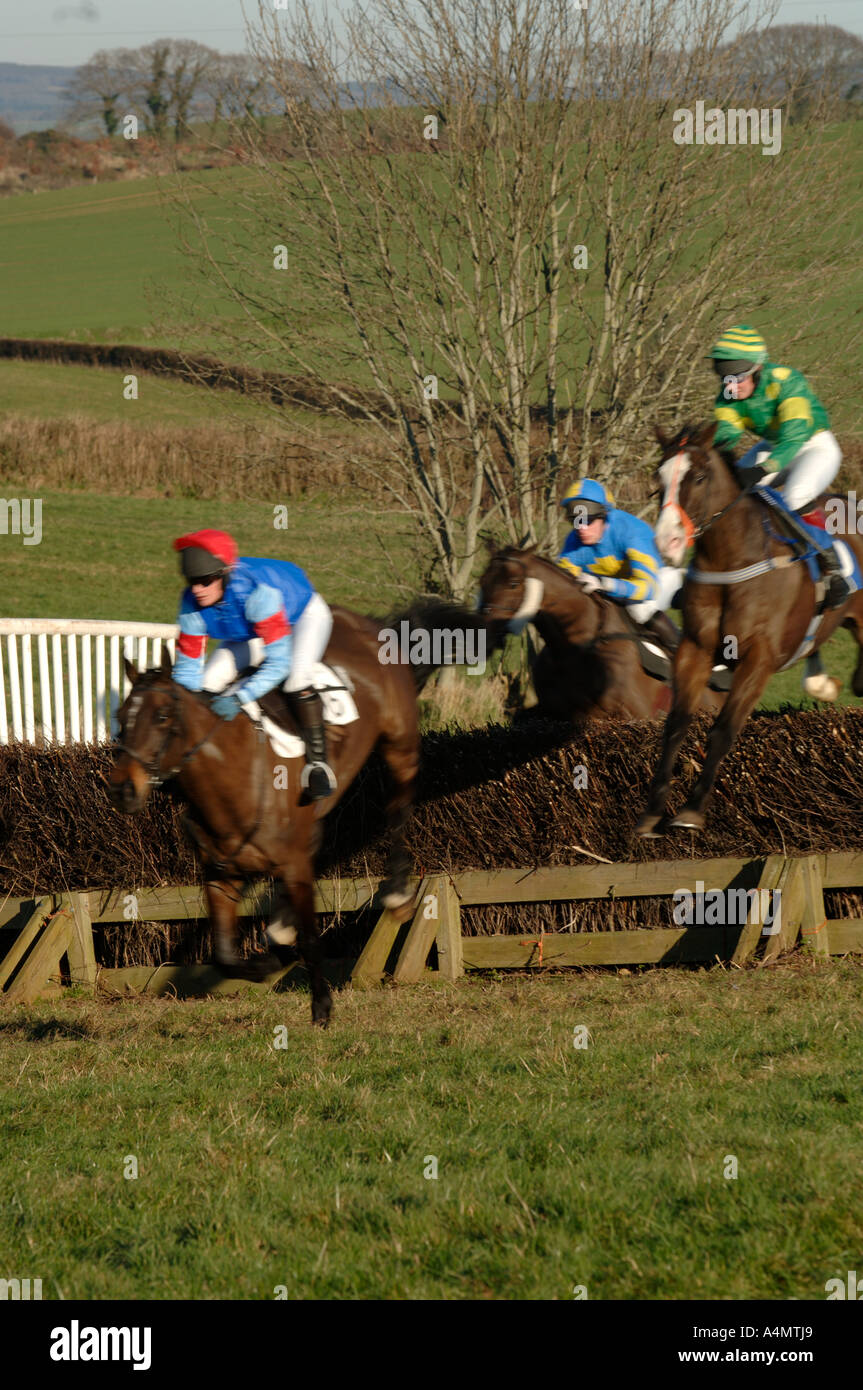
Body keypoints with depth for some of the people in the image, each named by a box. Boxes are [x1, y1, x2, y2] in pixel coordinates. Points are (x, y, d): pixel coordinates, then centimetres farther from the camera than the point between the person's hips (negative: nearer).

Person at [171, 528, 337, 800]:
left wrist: (238, 698, -53)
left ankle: (317, 761, -19)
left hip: (305, 614, -6)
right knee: (210, 680, -10)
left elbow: (279, 662, -45)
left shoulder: (256, 591, -45)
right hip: (251, 633, 6)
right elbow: (187, 669, -18)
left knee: (297, 676, -33)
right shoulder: (193, 605, -28)